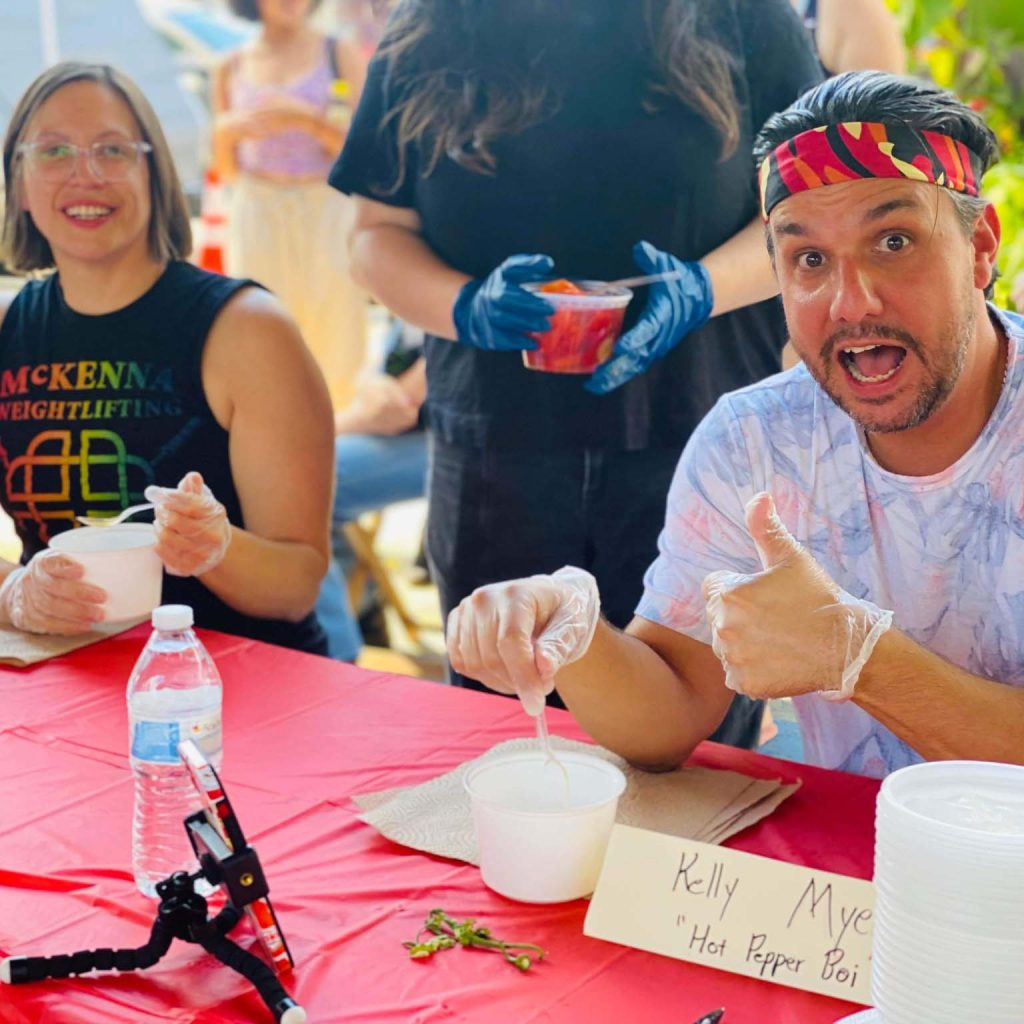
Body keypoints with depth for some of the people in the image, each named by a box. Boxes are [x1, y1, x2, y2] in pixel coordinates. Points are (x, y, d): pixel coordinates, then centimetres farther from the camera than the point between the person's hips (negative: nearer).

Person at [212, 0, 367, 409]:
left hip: (328, 216, -2)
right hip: (257, 219, 2)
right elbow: (226, 168, 15)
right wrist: (225, 130, -5)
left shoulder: (342, 55, 2)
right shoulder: (232, 69, 10)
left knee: (334, 363, -4)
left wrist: (307, 118, -16)